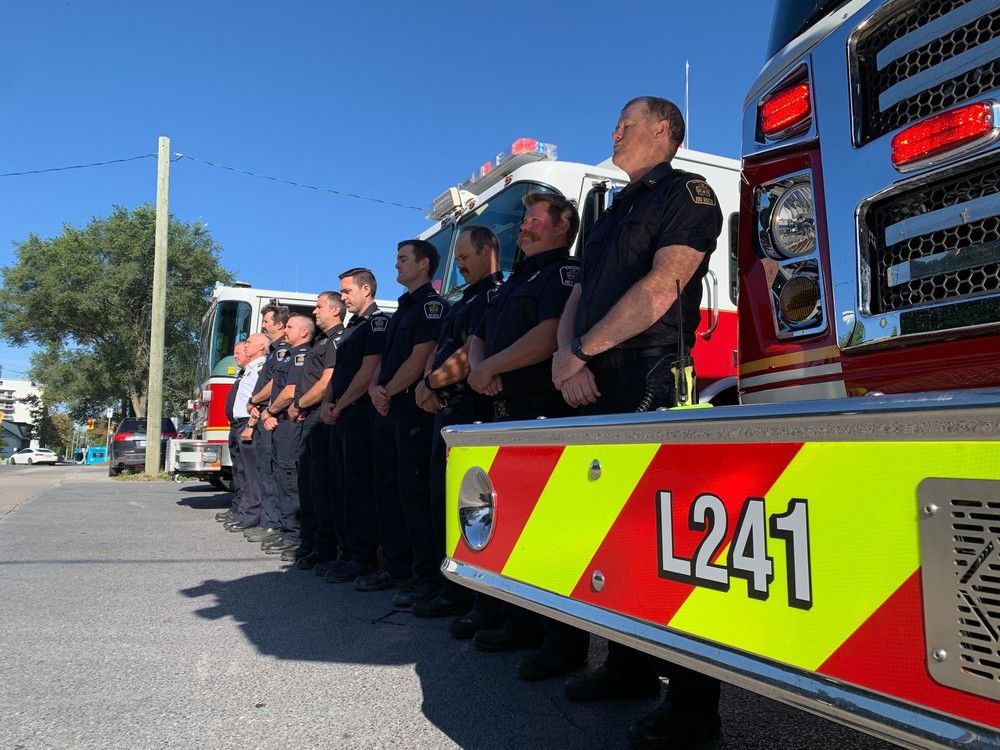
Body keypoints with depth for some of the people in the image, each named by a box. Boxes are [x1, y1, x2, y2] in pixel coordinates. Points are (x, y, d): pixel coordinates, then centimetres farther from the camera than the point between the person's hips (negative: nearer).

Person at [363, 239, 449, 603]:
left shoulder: (432, 305, -7)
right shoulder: (400, 310, 22)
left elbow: (419, 359, -15)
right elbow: (384, 359, 19)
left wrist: (389, 392, -8)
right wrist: (375, 387, 0)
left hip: (414, 409, -10)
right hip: (386, 410, 10)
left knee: (415, 493, -9)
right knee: (387, 490, 12)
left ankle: (427, 574, -3)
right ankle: (396, 566, 22)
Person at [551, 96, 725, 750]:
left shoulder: (687, 192, 1)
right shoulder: (615, 213, 27)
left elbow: (662, 286, -14)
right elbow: (579, 297, 19)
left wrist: (584, 350, -10)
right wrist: (566, 356, -1)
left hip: (651, 383, -8)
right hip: (597, 390, 9)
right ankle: (630, 664, 24)